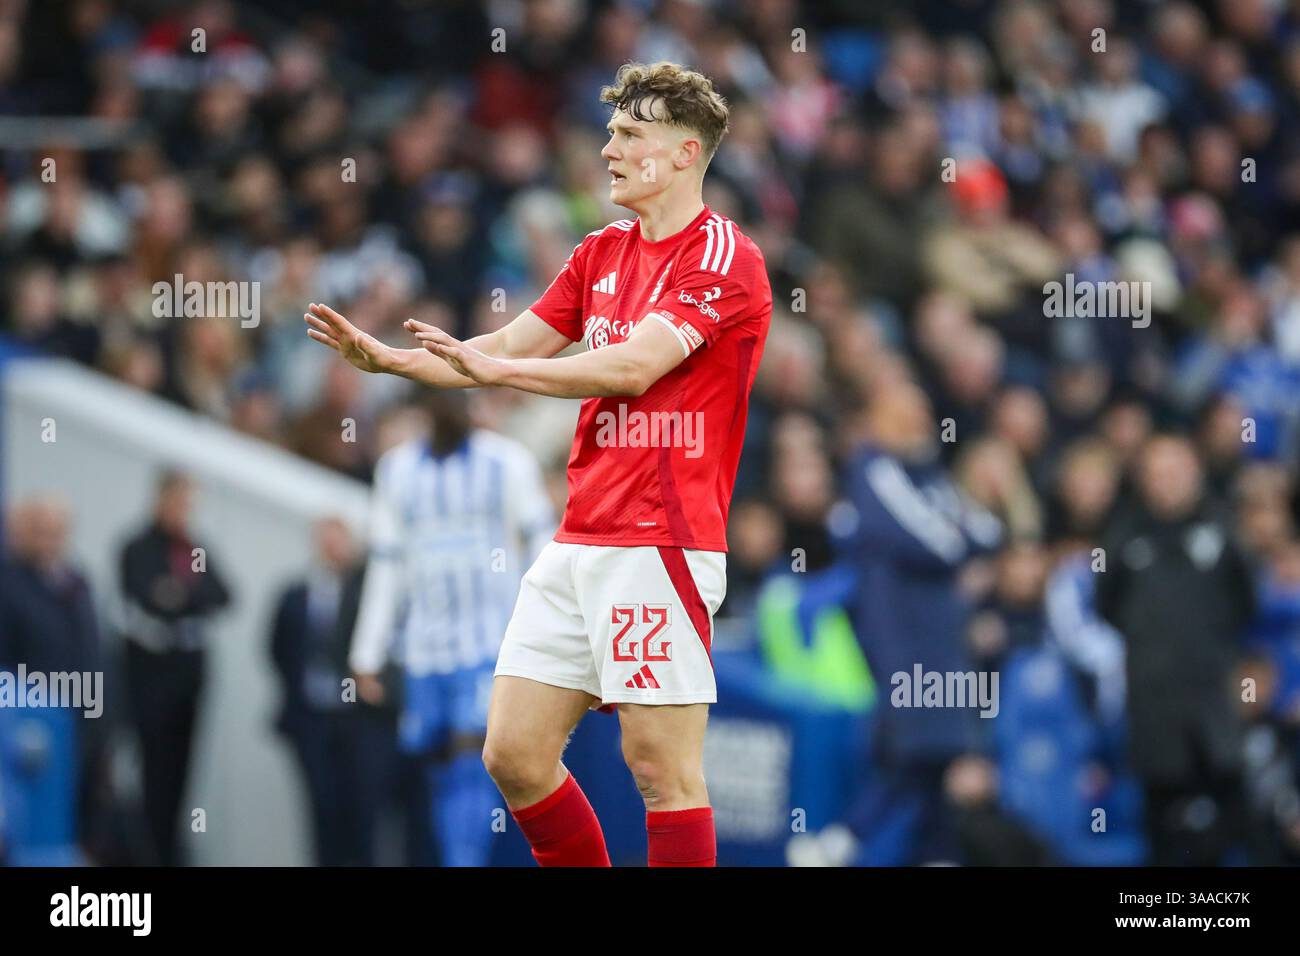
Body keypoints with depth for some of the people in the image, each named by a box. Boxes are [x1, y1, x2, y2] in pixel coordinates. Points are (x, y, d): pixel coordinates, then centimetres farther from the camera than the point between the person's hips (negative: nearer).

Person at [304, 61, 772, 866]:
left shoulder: (724, 257, -8)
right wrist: (389, 358, 7)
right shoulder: (603, 253, 17)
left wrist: (496, 368, -19)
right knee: (514, 753, 5)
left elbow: (633, 367, -19)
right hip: (578, 547, 8)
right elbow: (508, 350, 20)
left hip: (660, 545, -8)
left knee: (662, 766, -7)